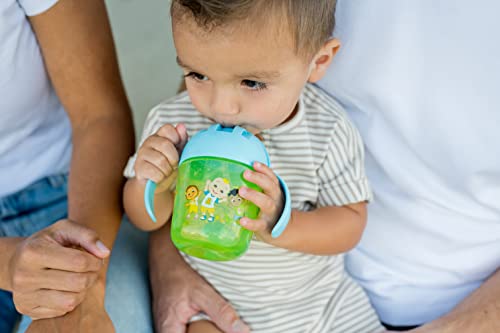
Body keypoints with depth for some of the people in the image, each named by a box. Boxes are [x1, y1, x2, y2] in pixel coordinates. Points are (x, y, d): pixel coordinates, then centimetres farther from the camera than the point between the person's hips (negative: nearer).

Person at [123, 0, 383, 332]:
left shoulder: (328, 131, -17)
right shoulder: (171, 123, -14)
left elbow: (351, 223, -12)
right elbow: (148, 220, -1)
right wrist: (148, 184, -25)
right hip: (217, 306, 0)